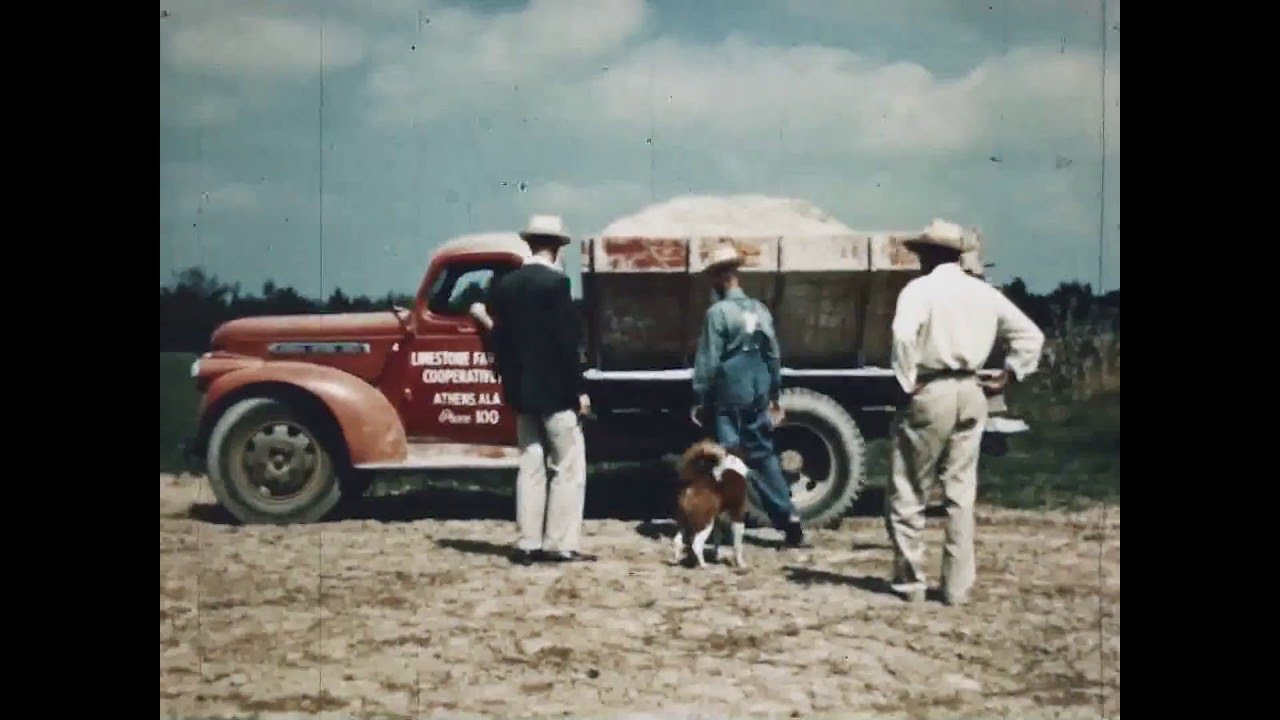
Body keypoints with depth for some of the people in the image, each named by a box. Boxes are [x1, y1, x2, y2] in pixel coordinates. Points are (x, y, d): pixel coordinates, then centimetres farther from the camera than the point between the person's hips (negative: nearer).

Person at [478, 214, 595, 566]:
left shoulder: (505, 284, 6)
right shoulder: (555, 281, -13)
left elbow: (501, 338, 9)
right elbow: (566, 341, -15)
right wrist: (579, 390, -10)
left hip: (522, 390, 7)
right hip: (555, 389, -6)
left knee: (530, 466, 10)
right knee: (568, 468, 1)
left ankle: (528, 544, 11)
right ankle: (561, 545, 0)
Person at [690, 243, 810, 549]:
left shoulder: (718, 312, -12)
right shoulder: (759, 309, 8)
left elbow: (708, 360, -13)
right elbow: (774, 355, 13)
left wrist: (699, 399, -6)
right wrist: (774, 396, 21)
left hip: (729, 398, -6)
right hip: (757, 396, 6)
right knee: (763, 455, 13)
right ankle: (790, 520, 12)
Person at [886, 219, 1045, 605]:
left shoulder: (921, 288, -8)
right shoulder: (984, 292, 11)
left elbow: (904, 335, -26)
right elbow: (1030, 335, 14)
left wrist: (907, 381, -16)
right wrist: (1006, 376, 12)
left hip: (931, 393, -5)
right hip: (971, 394, 6)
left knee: (908, 493, 6)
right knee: (961, 493, 10)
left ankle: (910, 582, 10)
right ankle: (957, 587, 12)